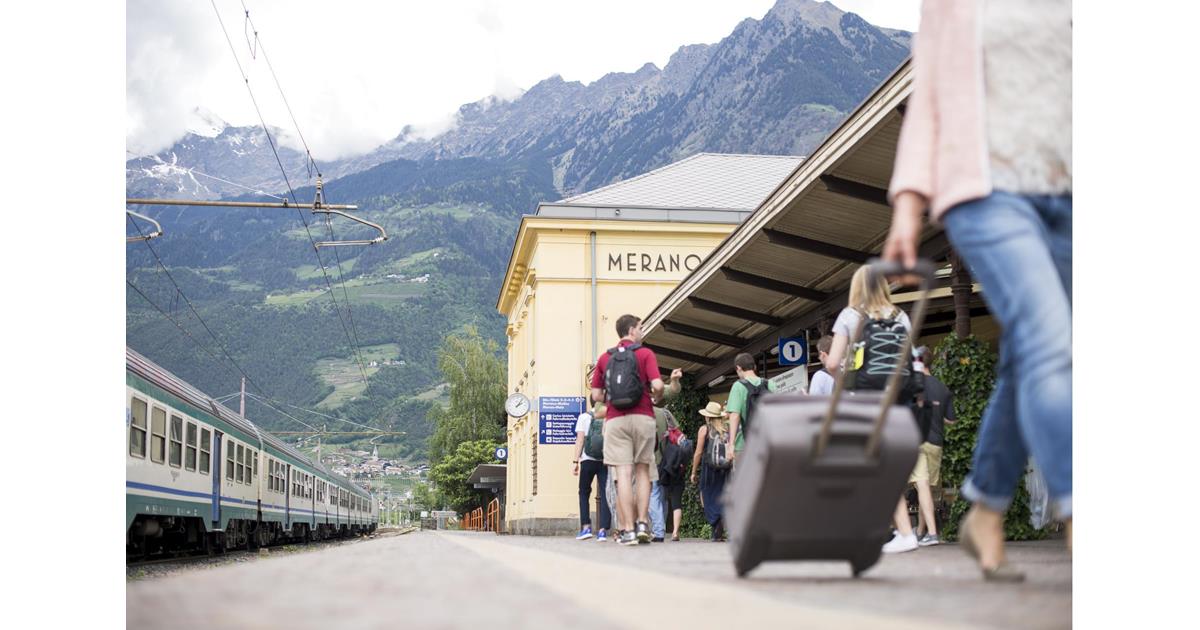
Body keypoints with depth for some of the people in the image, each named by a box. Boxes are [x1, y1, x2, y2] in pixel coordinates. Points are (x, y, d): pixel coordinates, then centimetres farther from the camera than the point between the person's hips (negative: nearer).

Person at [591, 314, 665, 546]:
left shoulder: (605, 358, 11)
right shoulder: (645, 353, 3)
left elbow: (596, 395, 8)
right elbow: (657, 385, -9)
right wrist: (657, 397, 12)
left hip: (615, 419, 1)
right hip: (642, 417, -1)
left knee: (624, 473, -4)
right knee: (642, 471, 10)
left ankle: (628, 529, -8)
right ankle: (642, 523, 1)